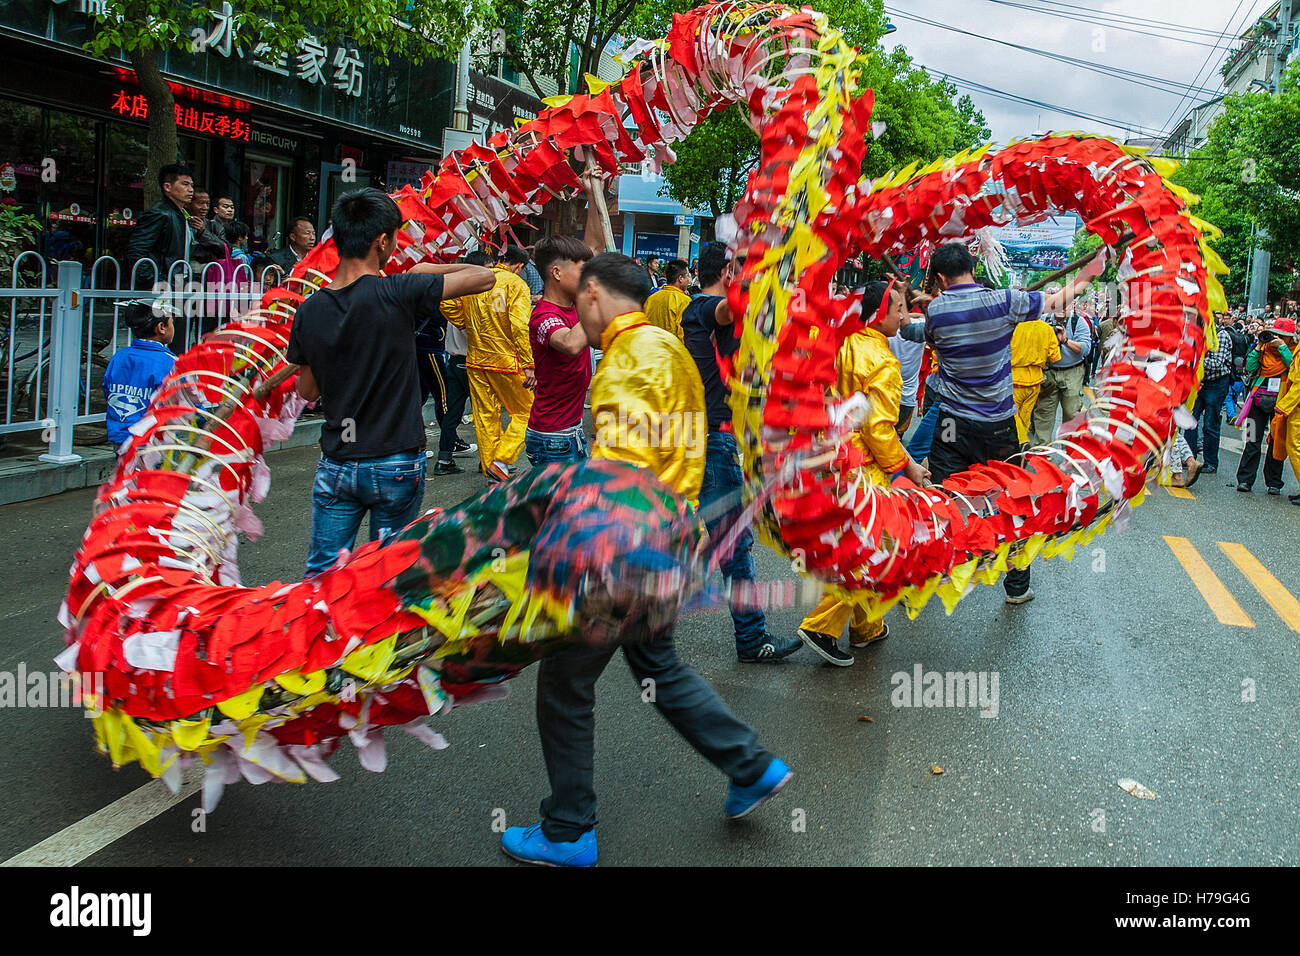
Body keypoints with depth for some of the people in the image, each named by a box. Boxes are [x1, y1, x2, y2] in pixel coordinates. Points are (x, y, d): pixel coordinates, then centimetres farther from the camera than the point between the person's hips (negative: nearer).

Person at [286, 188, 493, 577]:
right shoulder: (396, 293, -15)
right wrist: (430, 269, 6)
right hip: (397, 466, -3)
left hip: (336, 467, 3)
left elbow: (307, 391, 9)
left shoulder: (310, 310, -2)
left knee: (322, 573, 10)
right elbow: (484, 277, -9)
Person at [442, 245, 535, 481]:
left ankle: (492, 473, 18)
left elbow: (446, 305, 3)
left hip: (476, 361, 5)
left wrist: (468, 326, 11)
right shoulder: (515, 284, -9)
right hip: (506, 360, -5)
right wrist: (528, 365, -19)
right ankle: (501, 462, -6)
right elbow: (520, 326, -18)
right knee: (524, 413, 7)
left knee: (485, 416, 12)